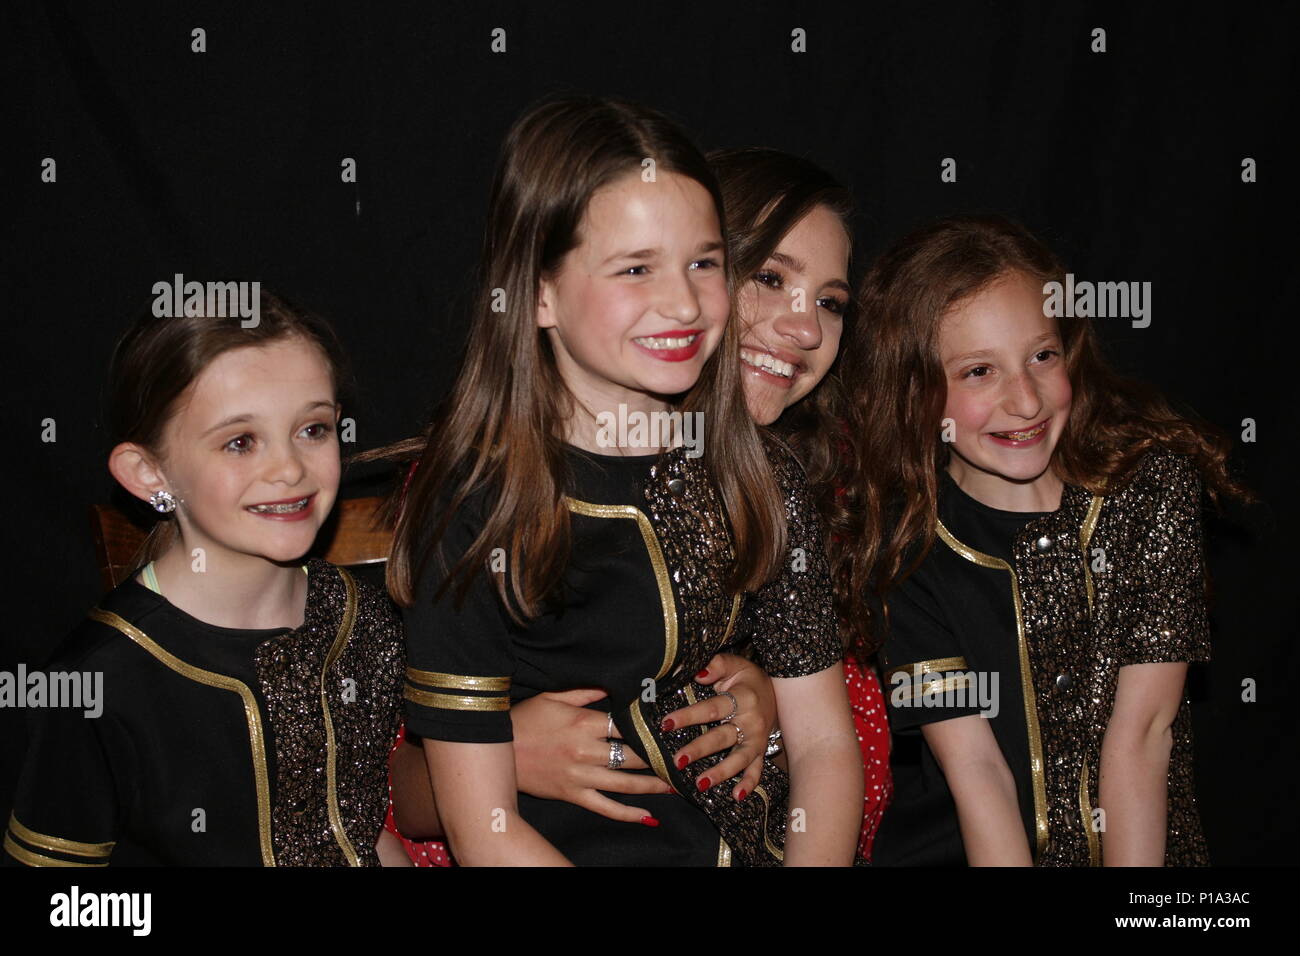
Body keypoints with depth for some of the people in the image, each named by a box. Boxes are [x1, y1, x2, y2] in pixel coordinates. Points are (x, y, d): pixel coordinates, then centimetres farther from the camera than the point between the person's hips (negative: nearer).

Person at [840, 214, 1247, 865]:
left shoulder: (1154, 483, -4)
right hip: (955, 852, 0)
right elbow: (974, 769, -11)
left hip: (1145, 844, 0)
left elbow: (1140, 732, -9)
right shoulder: (906, 542, -6)